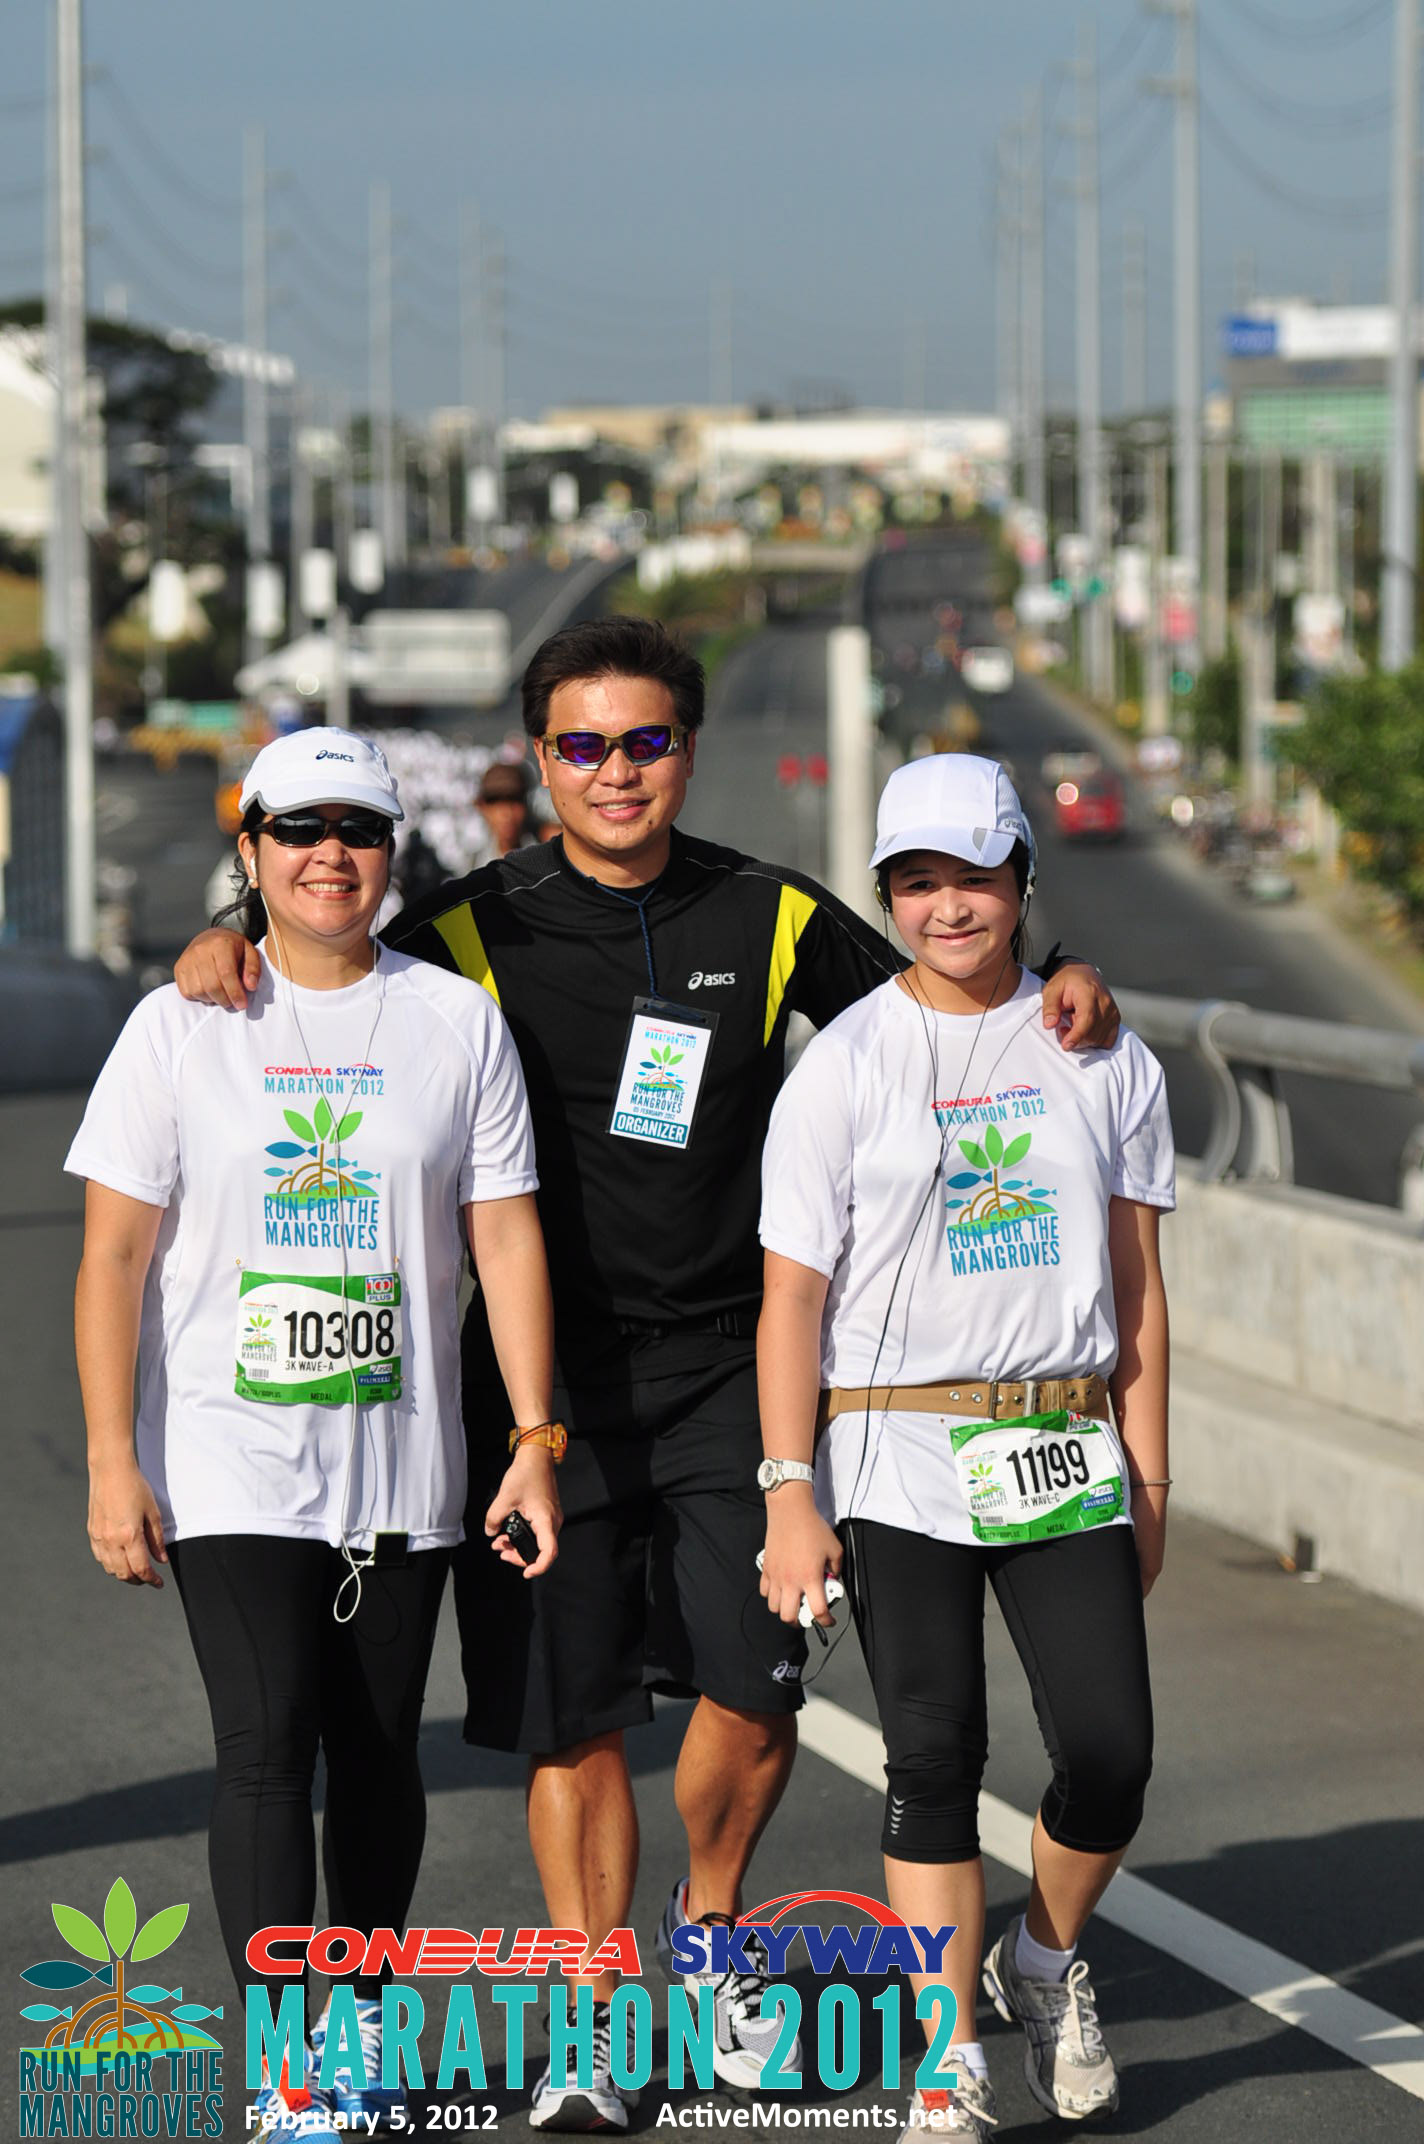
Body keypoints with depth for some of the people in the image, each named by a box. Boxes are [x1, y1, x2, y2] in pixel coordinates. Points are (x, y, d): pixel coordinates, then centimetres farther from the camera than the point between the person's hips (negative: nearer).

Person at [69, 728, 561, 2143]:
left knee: (377, 1753, 8)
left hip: (402, 1467, 2)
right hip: (230, 1466, -2)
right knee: (266, 1749, -11)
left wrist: (535, 1436, -3)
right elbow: (115, 1256, -1)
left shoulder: (457, 1021, 4)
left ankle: (363, 2027, 26)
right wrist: (112, 1463, -7)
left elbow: (506, 1239, 4)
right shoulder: (179, 1028, 0)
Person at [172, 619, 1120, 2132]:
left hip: (725, 1366, 1)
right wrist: (231, 946, -17)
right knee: (571, 1714, 3)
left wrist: (1061, 995, -3)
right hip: (547, 1373, -1)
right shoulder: (477, 931, -3)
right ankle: (593, 2022, 15)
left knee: (752, 1696, -4)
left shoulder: (769, 919, 4)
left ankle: (709, 1929, 24)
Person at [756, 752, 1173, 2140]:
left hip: (1063, 1449, 2)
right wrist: (790, 1496, -9)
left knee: (1111, 1755, -6)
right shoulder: (842, 1069, 0)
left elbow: (1136, 1288, 11)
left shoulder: (1106, 1063, 8)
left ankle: (1045, 1956, 23)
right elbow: (791, 1298, -2)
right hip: (896, 1459, -2)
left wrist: (1147, 1479, 7)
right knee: (933, 1762, -2)